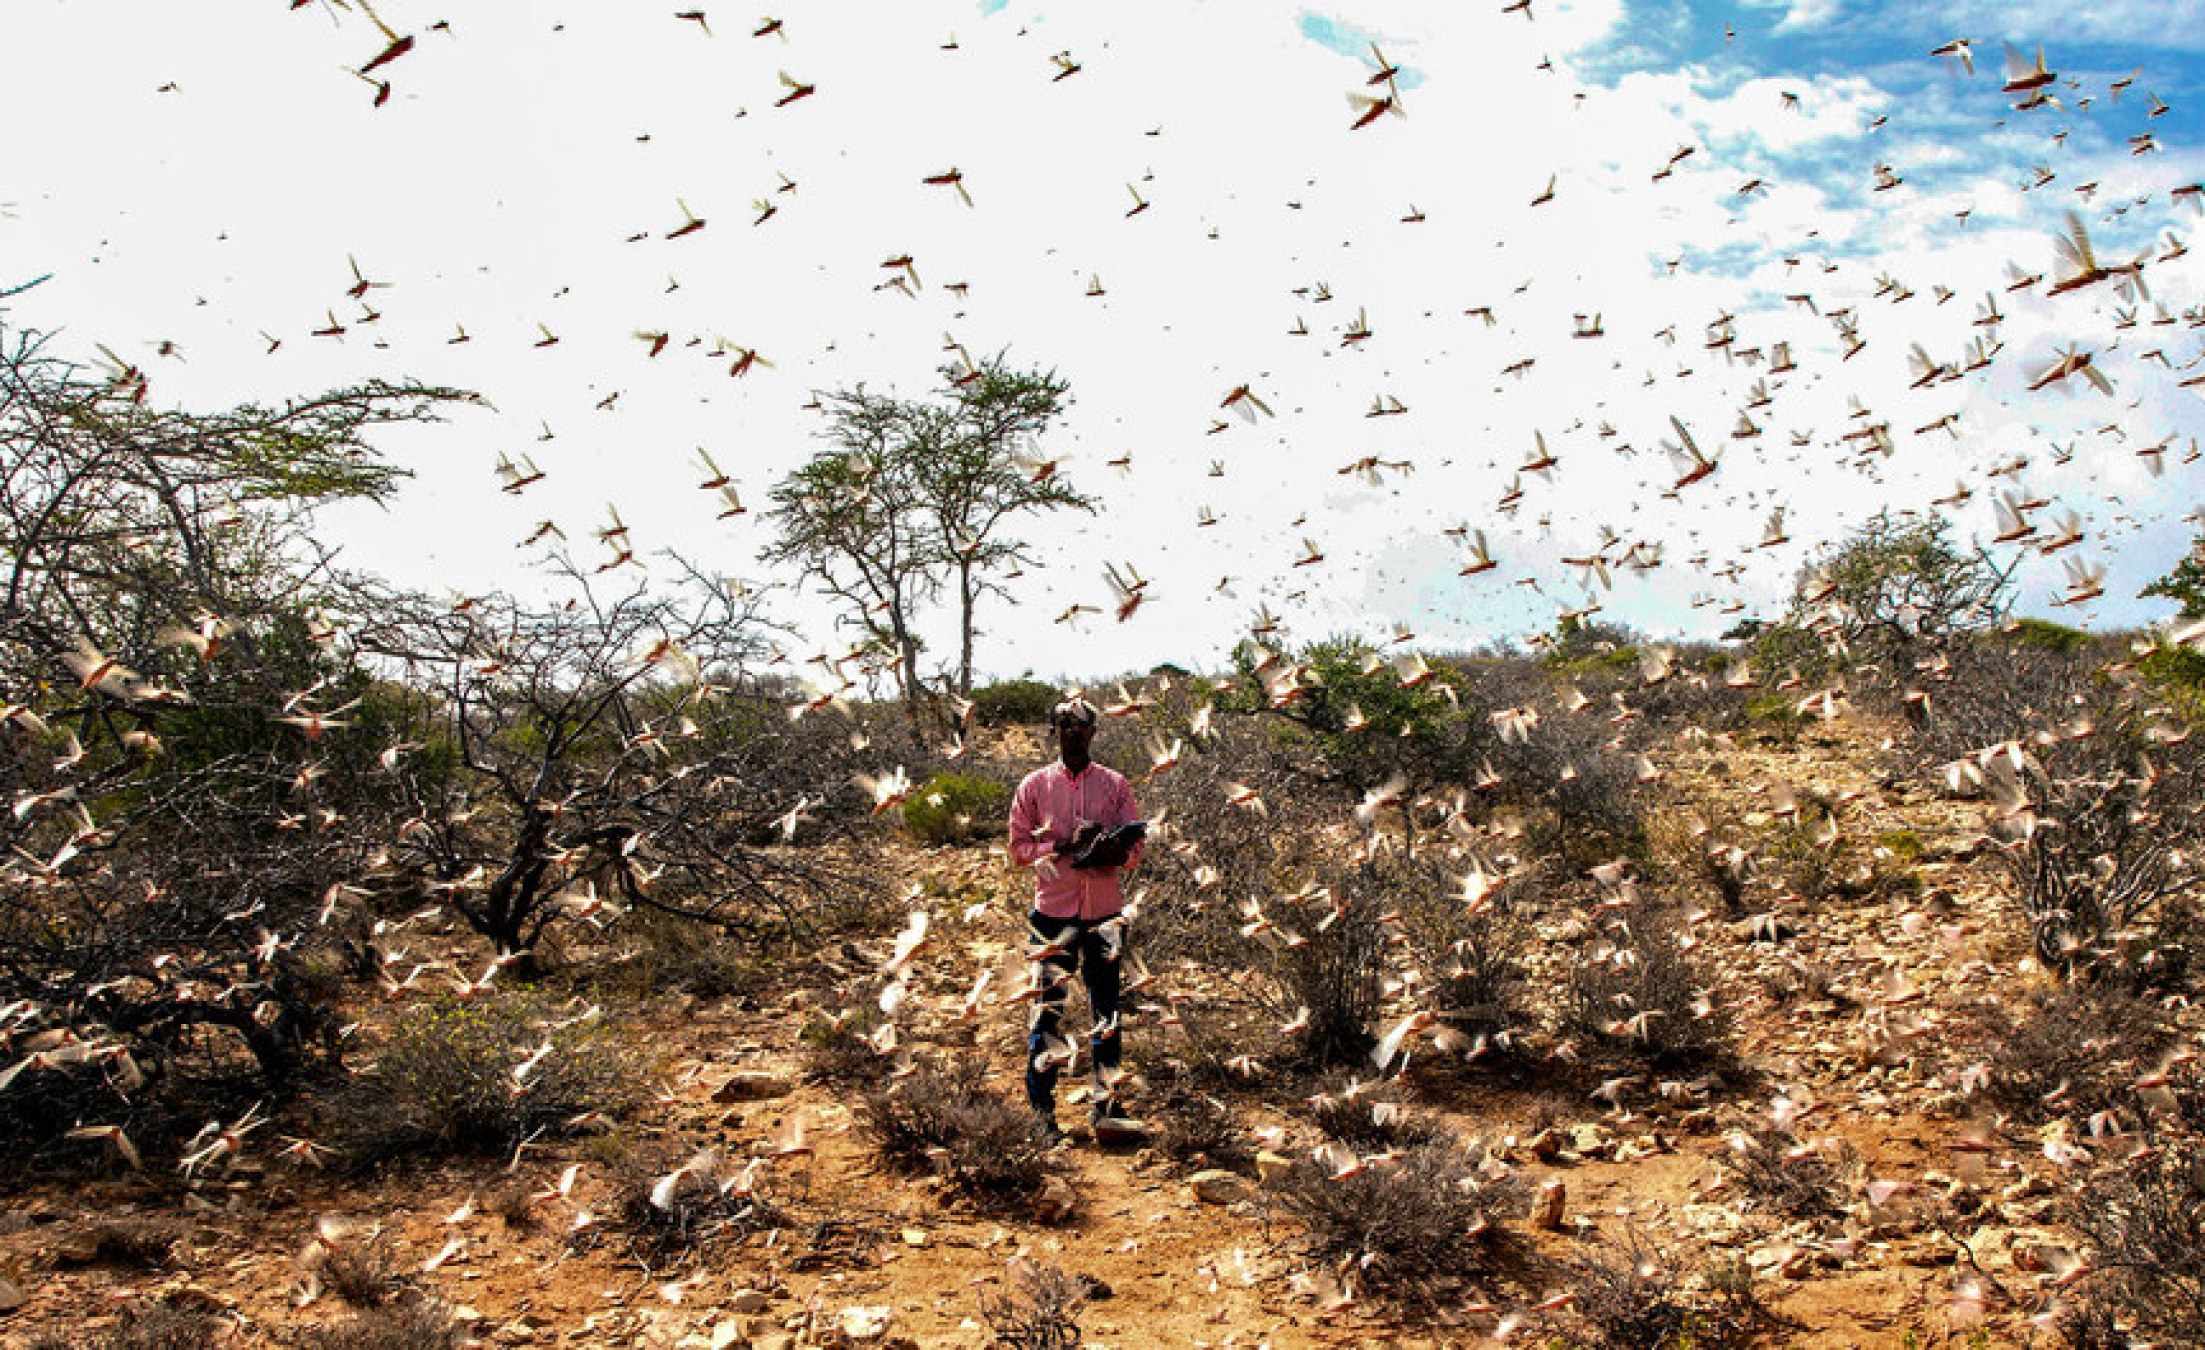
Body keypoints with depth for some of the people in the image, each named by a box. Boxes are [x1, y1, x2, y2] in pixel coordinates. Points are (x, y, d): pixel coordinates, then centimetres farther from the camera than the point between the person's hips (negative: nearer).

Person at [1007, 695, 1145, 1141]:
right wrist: (1064, 845, -13)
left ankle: (1108, 1109, 14)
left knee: (1107, 1013, 6)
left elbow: (1134, 850, 5)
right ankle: (1041, 1114, 9)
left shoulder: (1115, 784, 6)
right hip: (1053, 911, -1)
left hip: (1105, 913, 1)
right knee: (1047, 1012, 0)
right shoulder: (1034, 785, 5)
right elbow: (1019, 848, 2)